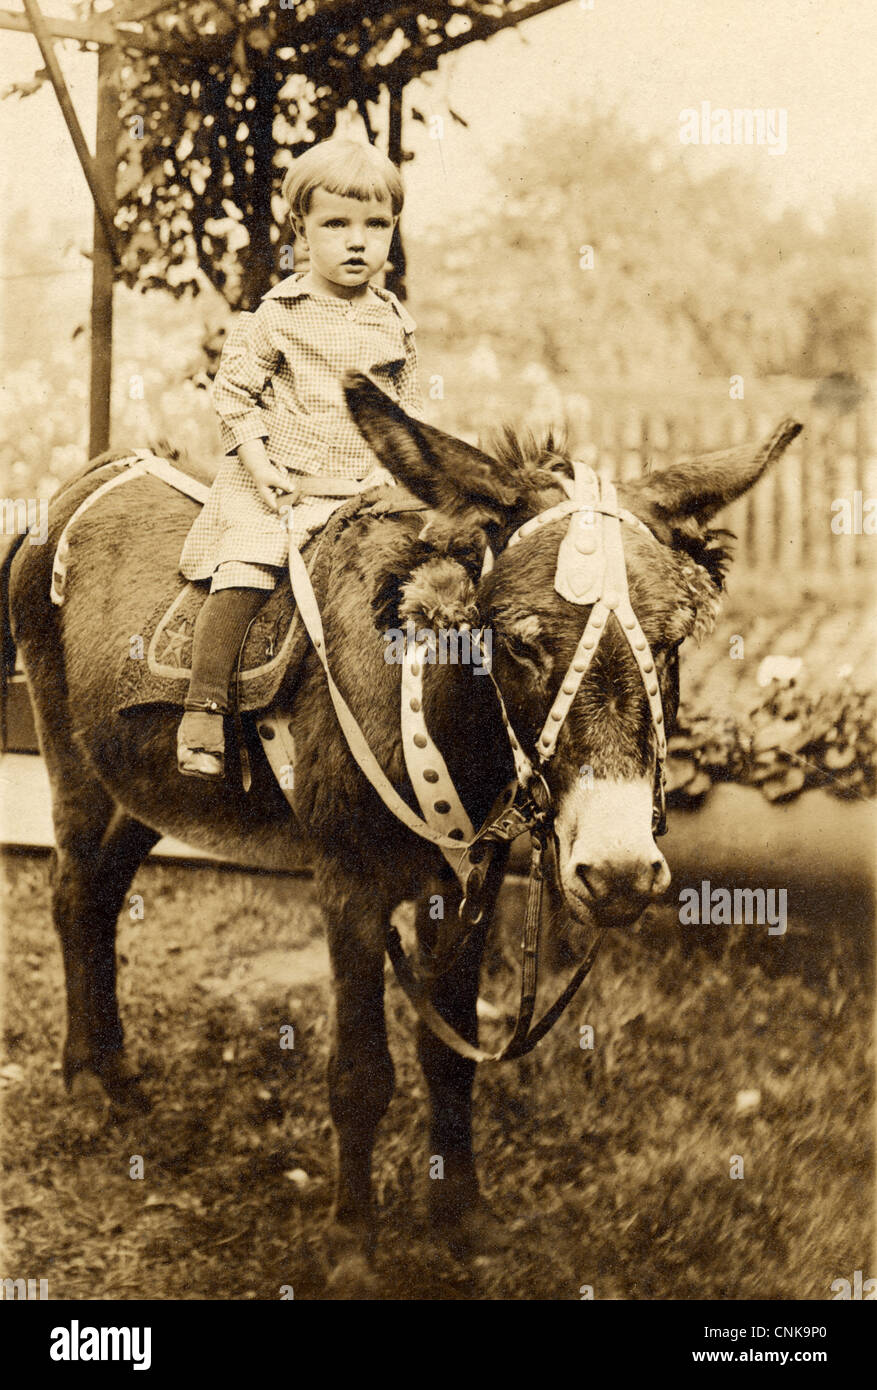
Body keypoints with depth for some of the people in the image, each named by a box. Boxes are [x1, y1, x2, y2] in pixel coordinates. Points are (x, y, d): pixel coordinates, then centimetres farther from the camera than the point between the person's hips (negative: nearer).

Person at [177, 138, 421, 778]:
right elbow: (233, 388, 1)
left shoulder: (396, 323, 8)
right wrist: (257, 457, -10)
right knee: (242, 577, -21)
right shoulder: (279, 316, -3)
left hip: (367, 489, 4)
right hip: (278, 486, -3)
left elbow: (408, 404, 17)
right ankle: (205, 706, -15)